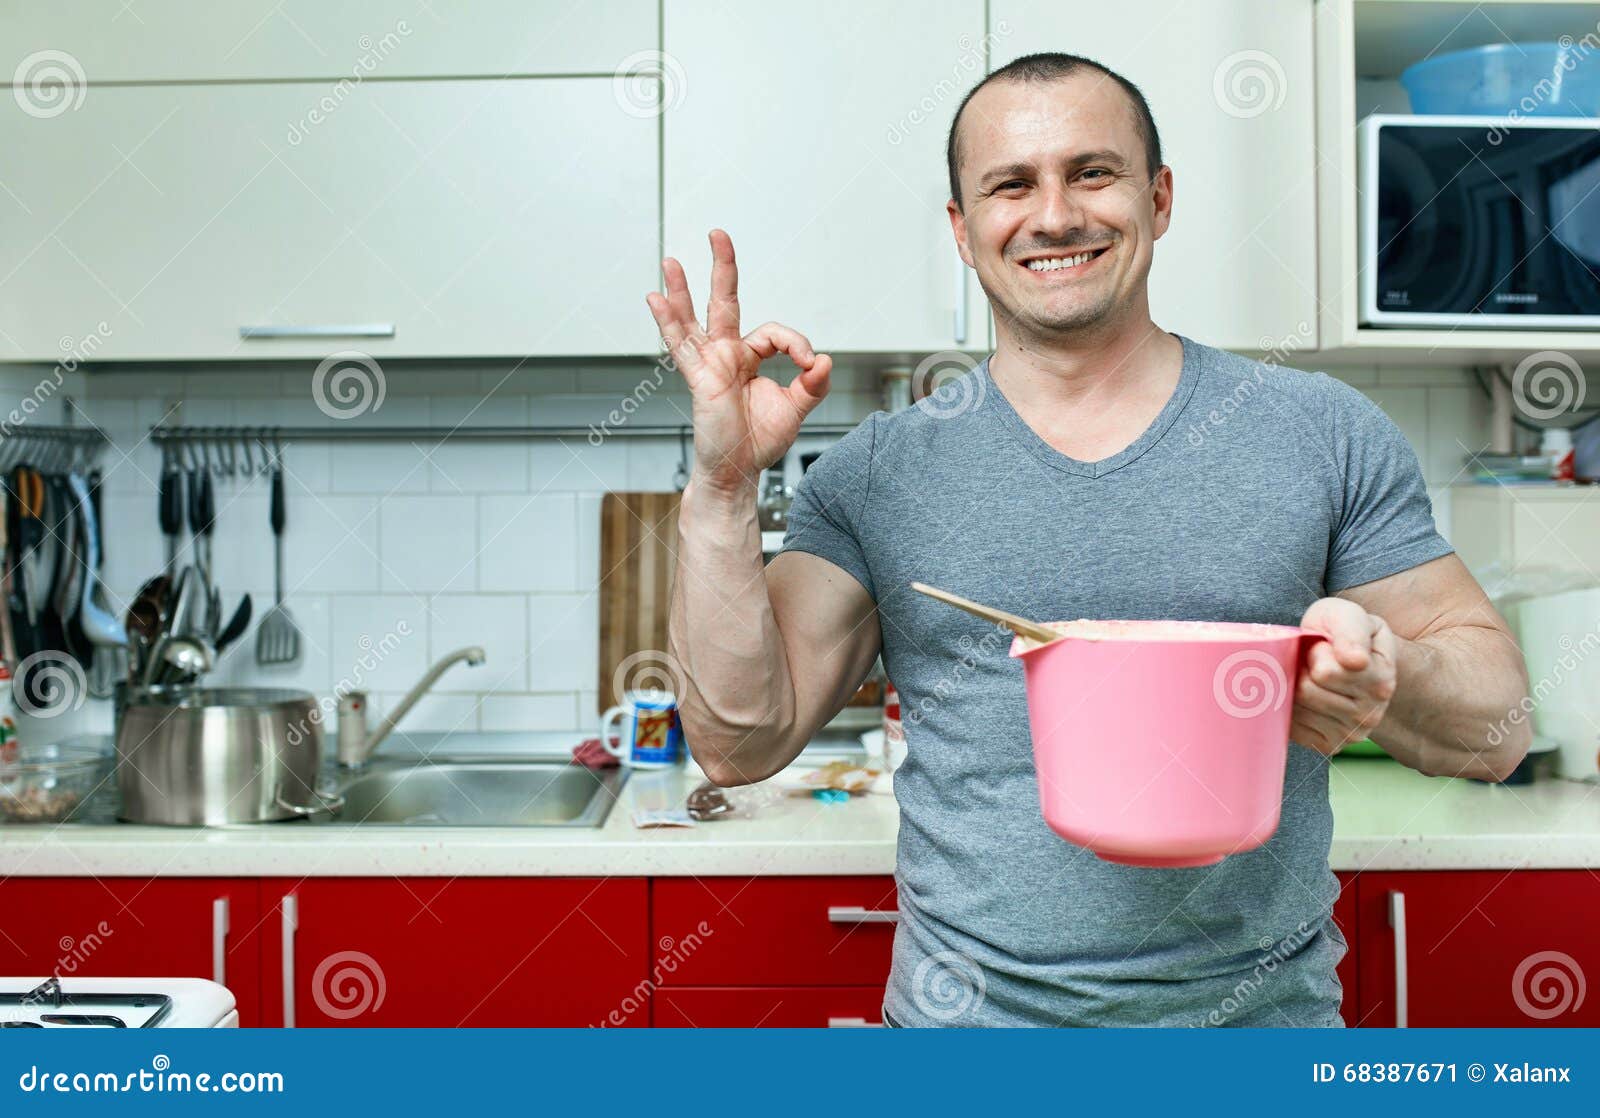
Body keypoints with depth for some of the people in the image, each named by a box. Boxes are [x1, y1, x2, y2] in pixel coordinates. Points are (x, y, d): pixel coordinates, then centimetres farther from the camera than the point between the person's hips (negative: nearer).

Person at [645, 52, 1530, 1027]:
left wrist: (1386, 681, -21)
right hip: (968, 1010, 0)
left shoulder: (1328, 434, -3)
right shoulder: (875, 473, -3)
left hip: (1265, 1013, 1)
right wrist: (723, 488, -16)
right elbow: (743, 739, -7)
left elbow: (1497, 732, 1)